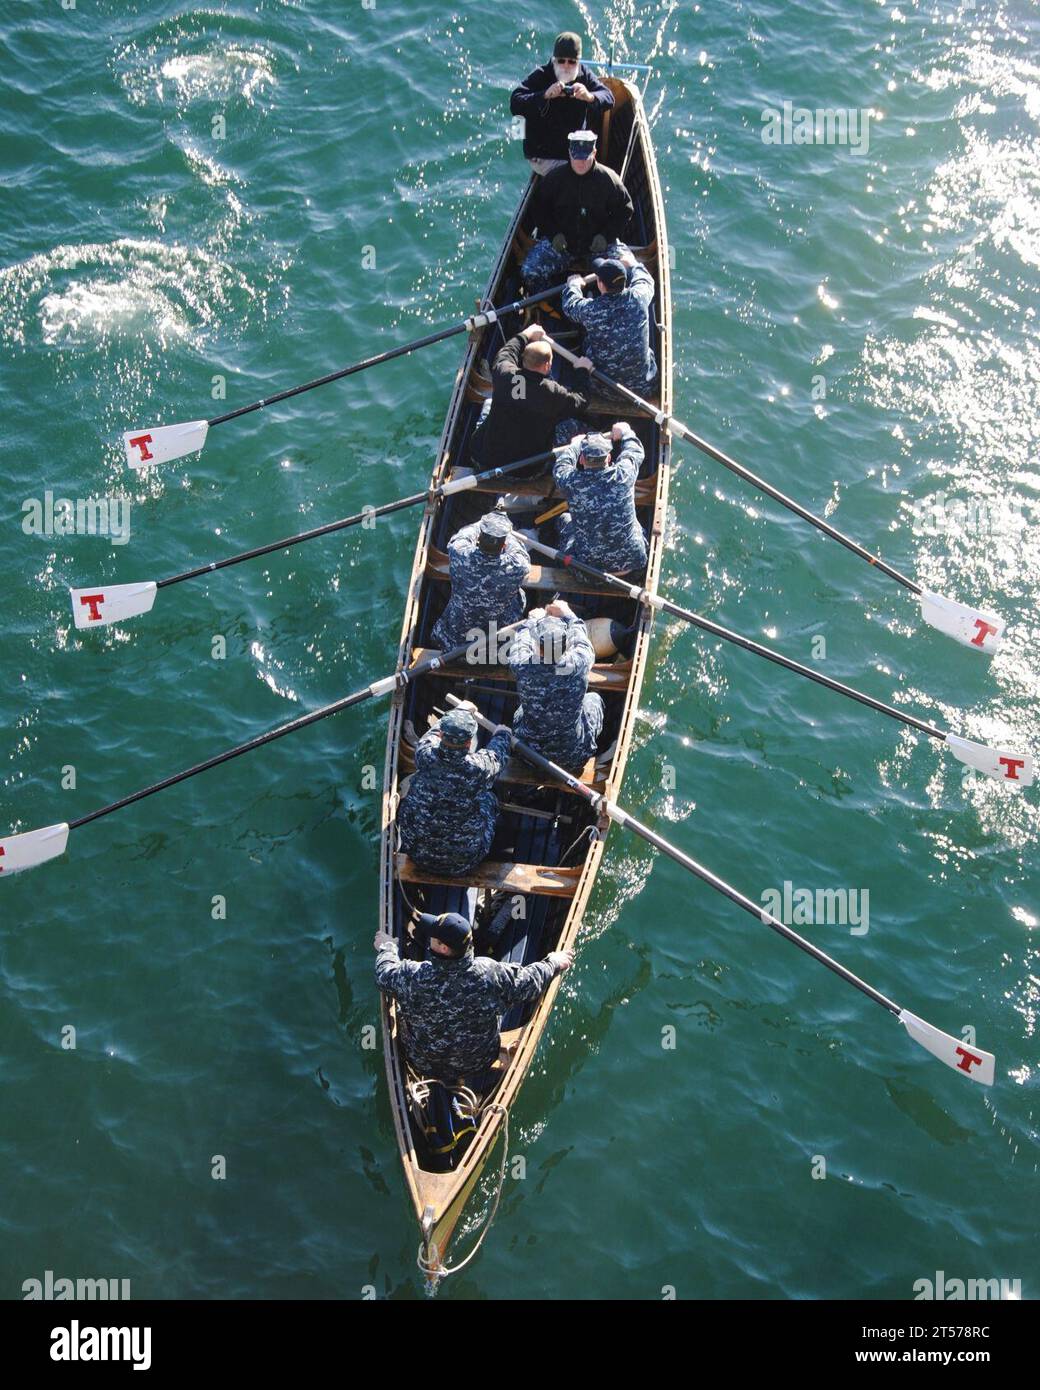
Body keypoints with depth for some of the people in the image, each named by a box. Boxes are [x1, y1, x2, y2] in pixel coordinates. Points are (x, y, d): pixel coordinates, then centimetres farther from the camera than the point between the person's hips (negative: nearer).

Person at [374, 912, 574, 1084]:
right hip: (477, 1065, 1)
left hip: (424, 1066, 0)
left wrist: (387, 947, 14)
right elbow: (530, 983, -12)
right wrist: (553, 963, 8)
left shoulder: (412, 977, -31)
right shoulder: (491, 974, -30)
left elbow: (385, 973, -8)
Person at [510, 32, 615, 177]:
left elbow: (609, 98, -8)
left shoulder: (583, 74, 2)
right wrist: (545, 95, -39)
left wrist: (590, 97, -32)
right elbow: (515, 105, -23)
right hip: (544, 158, -5)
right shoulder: (540, 76, -11)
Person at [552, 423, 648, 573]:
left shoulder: (571, 483, -19)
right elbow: (635, 451, 7)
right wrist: (625, 433, 27)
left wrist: (574, 445, 25)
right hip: (630, 560, 1)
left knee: (565, 519, 24)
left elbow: (560, 467, 7)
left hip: (588, 564, -1)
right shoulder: (624, 475, -18)